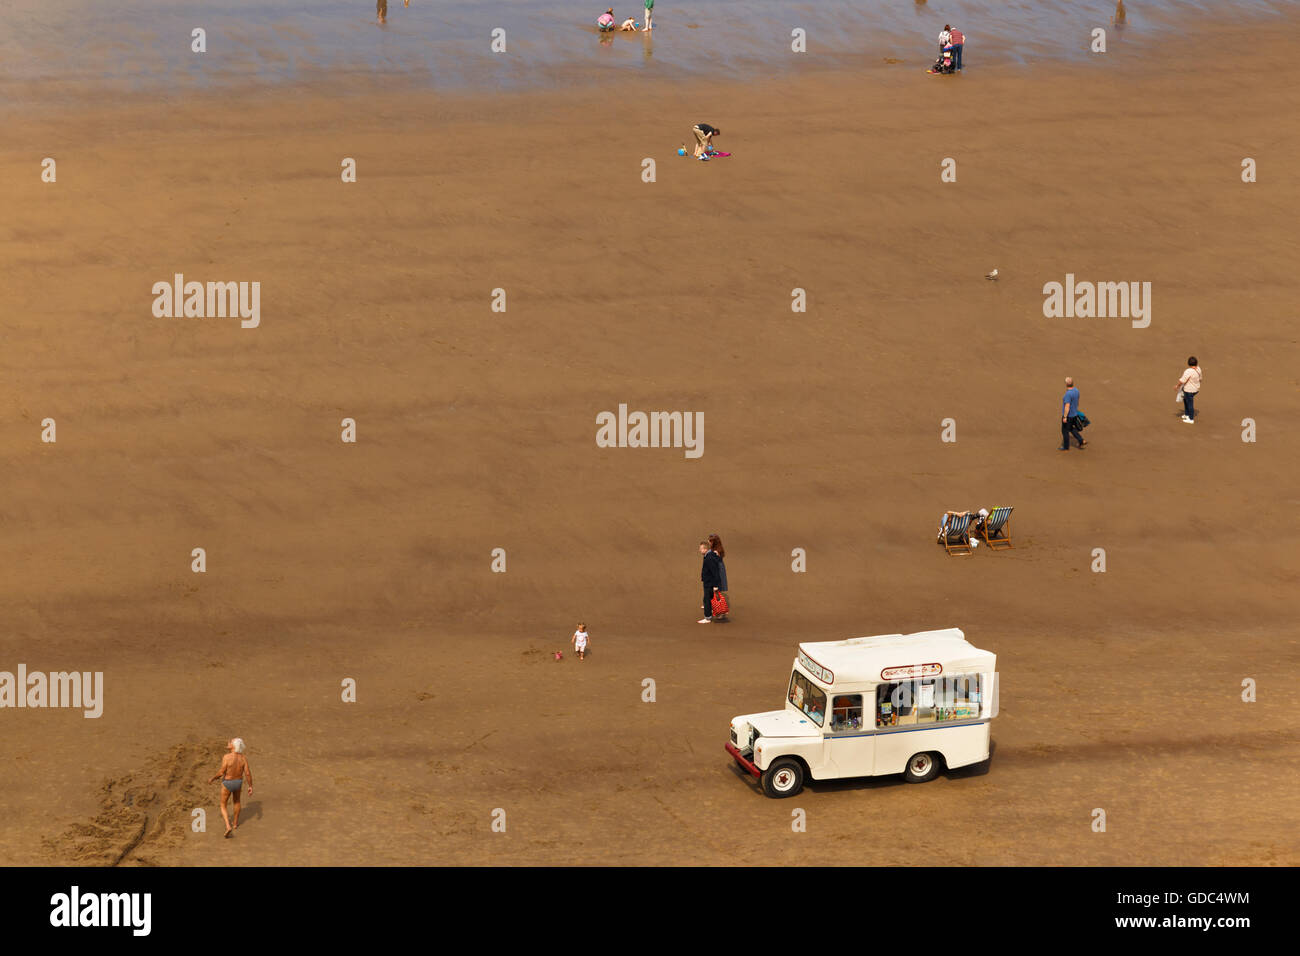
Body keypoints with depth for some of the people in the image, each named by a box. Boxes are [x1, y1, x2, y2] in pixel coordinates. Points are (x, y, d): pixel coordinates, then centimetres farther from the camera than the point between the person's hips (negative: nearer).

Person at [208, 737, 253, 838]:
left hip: (227, 784, -4)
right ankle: (235, 823, 45)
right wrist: (250, 786, -2)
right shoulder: (243, 758, -15)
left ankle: (228, 827, -6)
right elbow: (248, 773, -14)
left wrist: (213, 778, -6)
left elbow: (221, 773, -26)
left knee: (223, 806, 14)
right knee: (236, 801, 32)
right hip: (238, 783, 4)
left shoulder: (227, 757, -29)